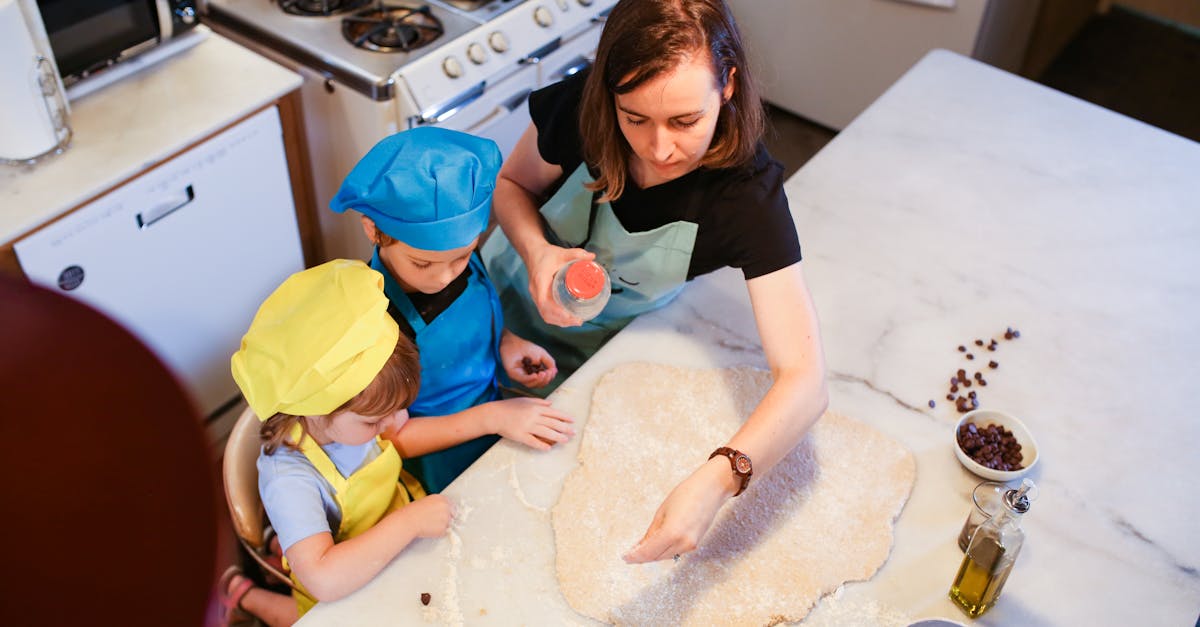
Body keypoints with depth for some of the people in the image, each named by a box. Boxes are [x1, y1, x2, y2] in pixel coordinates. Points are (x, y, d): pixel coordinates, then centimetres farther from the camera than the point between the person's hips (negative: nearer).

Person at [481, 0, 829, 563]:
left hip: (606, 350, -1)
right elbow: (512, 183, -8)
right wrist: (536, 251, -31)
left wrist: (715, 480, -60)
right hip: (509, 300, 2)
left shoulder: (747, 195, -36)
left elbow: (805, 383, -42)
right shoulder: (576, 106, -31)